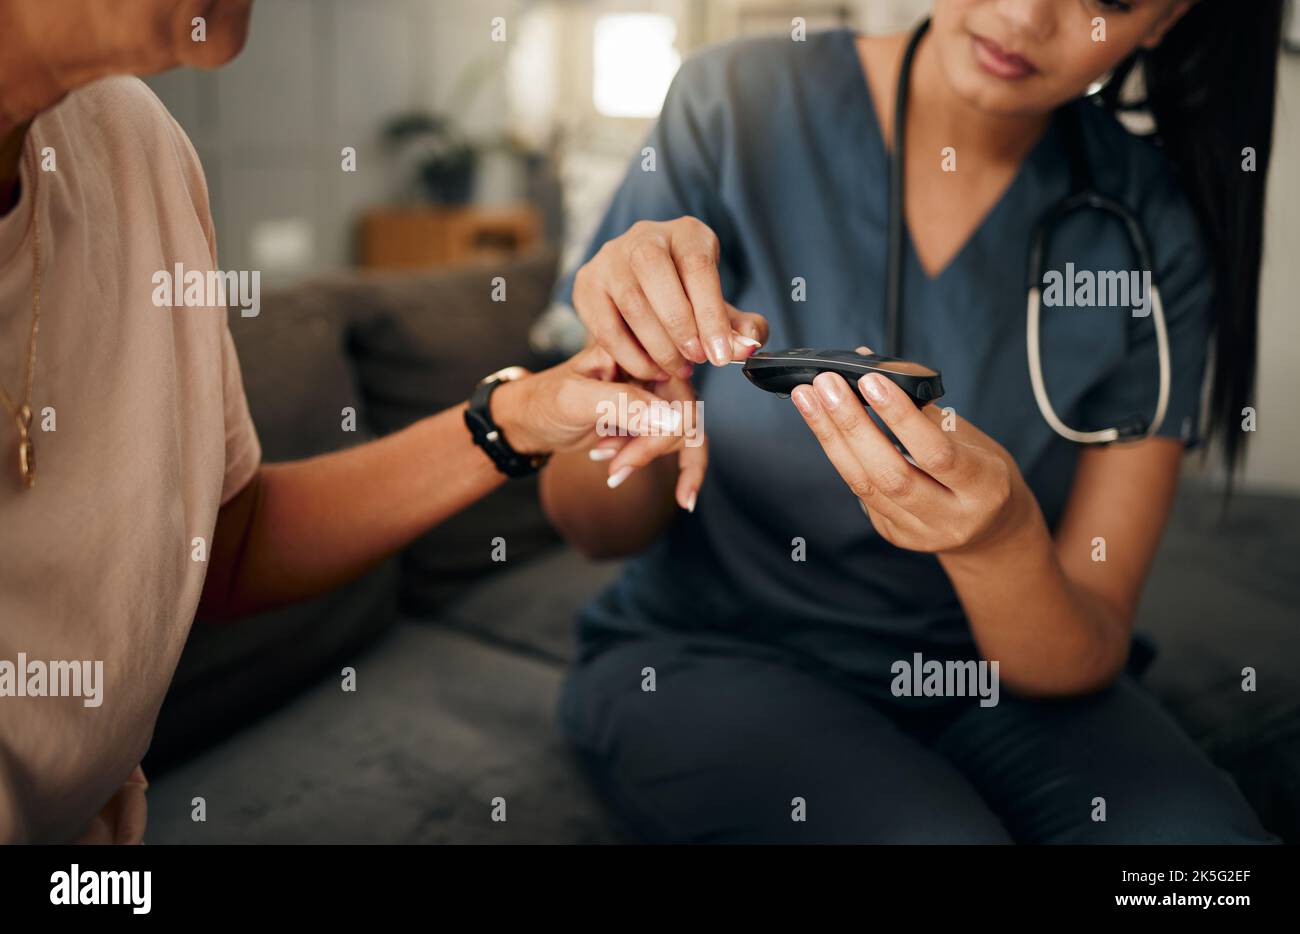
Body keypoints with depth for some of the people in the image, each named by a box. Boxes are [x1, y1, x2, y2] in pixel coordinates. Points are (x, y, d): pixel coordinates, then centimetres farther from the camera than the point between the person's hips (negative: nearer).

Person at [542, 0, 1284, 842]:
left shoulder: (1159, 229, -9)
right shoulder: (736, 108, -12)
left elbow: (1085, 661, -10)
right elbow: (599, 529, -9)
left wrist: (1003, 545, -32)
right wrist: (633, 381, -31)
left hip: (985, 678, 2)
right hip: (710, 652, -1)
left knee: (1195, 832, -26)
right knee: (934, 835, -31)